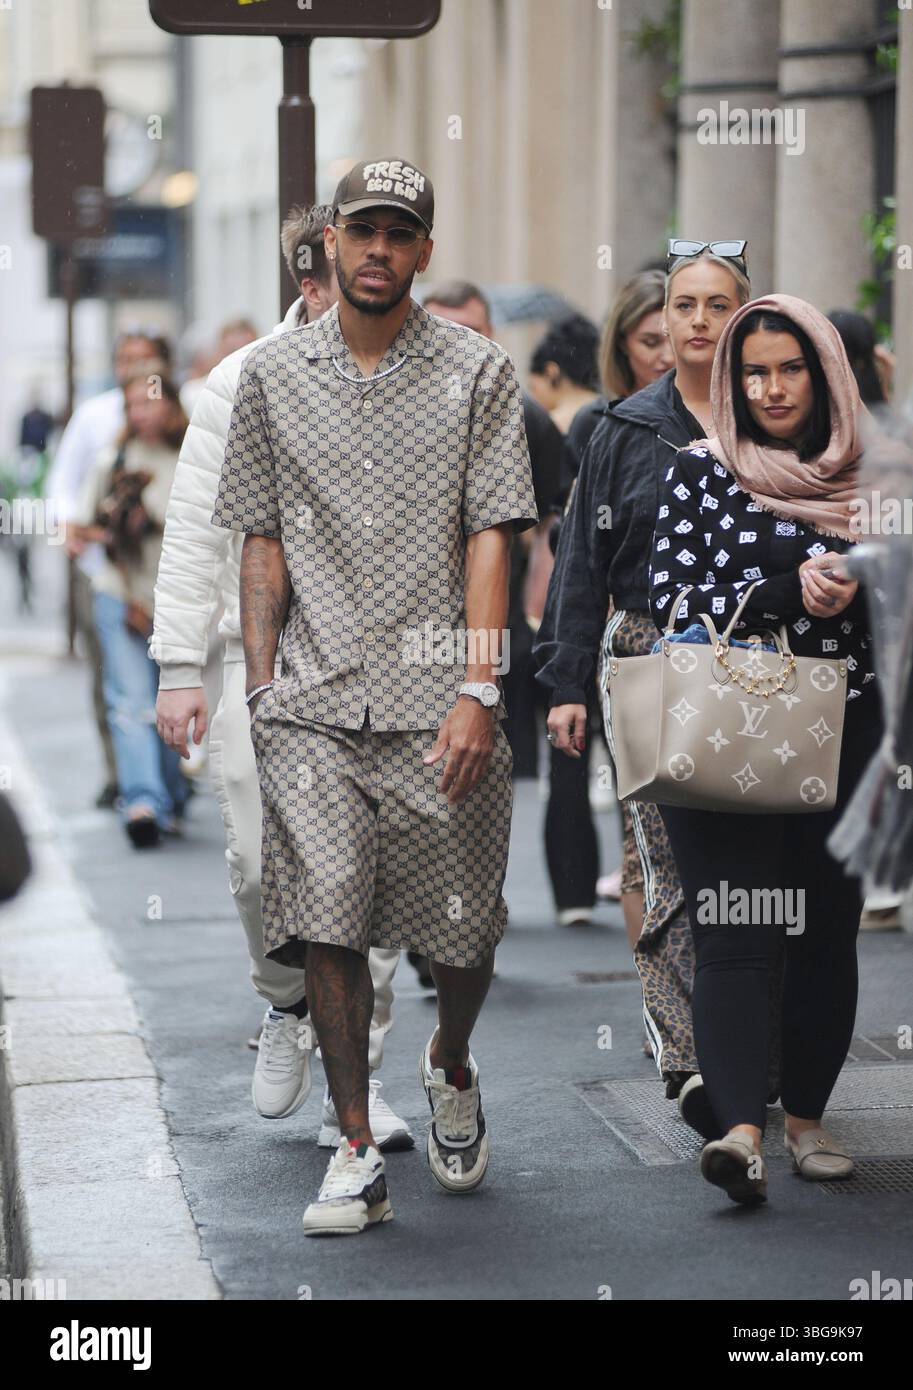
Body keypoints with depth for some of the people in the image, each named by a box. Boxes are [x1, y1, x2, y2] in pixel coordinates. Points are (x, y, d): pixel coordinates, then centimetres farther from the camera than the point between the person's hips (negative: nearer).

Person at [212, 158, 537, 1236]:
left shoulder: (478, 373, 3)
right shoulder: (272, 374, 10)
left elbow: (490, 535, -2)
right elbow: (263, 539, 14)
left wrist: (477, 690, -11)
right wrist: (259, 683, 7)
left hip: (439, 704, -1)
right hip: (315, 701, 1)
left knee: (462, 926, 4)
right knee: (327, 906, -9)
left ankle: (450, 1066, 36)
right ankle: (355, 1154, -1)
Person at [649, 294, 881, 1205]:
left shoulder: (864, 480, 10)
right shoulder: (700, 473, 3)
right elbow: (670, 601, -6)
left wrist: (858, 592, -5)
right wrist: (793, 590, -15)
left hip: (842, 737, 3)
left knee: (827, 932, 6)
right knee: (732, 938, -12)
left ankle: (805, 1116, 20)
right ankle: (741, 1130, -21)